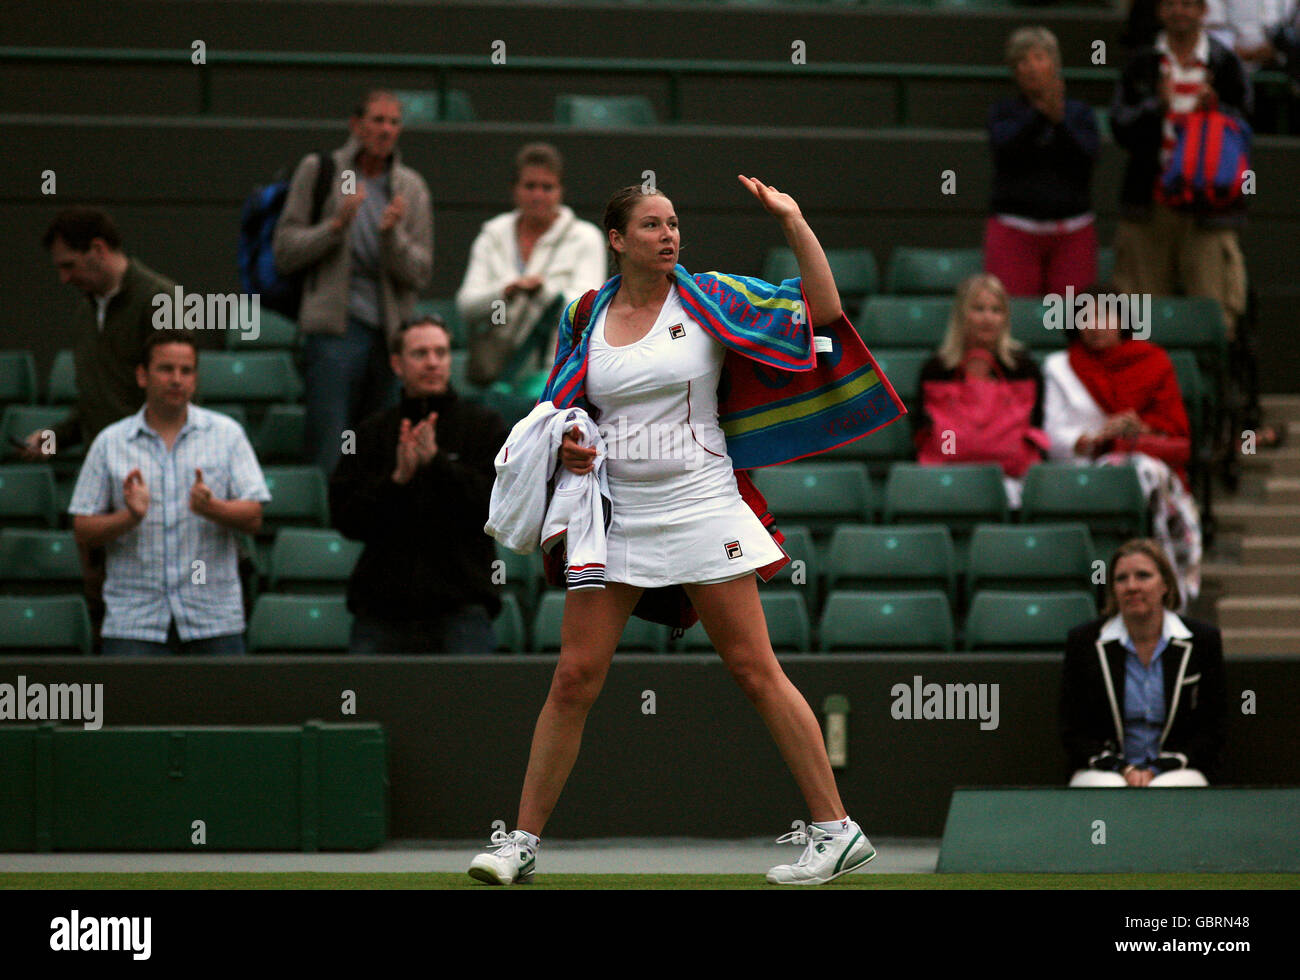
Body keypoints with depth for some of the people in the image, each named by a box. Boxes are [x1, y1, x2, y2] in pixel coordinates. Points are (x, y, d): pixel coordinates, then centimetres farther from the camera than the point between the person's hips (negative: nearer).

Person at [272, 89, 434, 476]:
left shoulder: (410, 187, 11)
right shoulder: (319, 171, 4)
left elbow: (419, 273, 5)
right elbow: (285, 252, 1)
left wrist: (392, 233, -14)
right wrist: (337, 224, -13)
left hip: (391, 336, 3)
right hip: (336, 330, -3)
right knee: (328, 460, -11)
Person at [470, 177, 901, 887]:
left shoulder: (709, 298, 1)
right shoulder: (585, 317, 8)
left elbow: (822, 310, -4)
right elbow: (560, 410, 19)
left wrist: (791, 220, -9)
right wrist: (566, 447, -3)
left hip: (701, 509, -3)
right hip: (616, 517, 3)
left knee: (755, 672, -4)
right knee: (574, 678, -1)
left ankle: (836, 830, 0)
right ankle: (523, 842, 7)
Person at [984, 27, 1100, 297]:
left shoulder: (1079, 112, 12)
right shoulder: (1004, 112, 10)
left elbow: (1089, 152, -6)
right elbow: (1004, 142, -11)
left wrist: (1059, 120, -20)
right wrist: (1040, 113, -23)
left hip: (1072, 233, 1)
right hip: (1014, 231, -1)